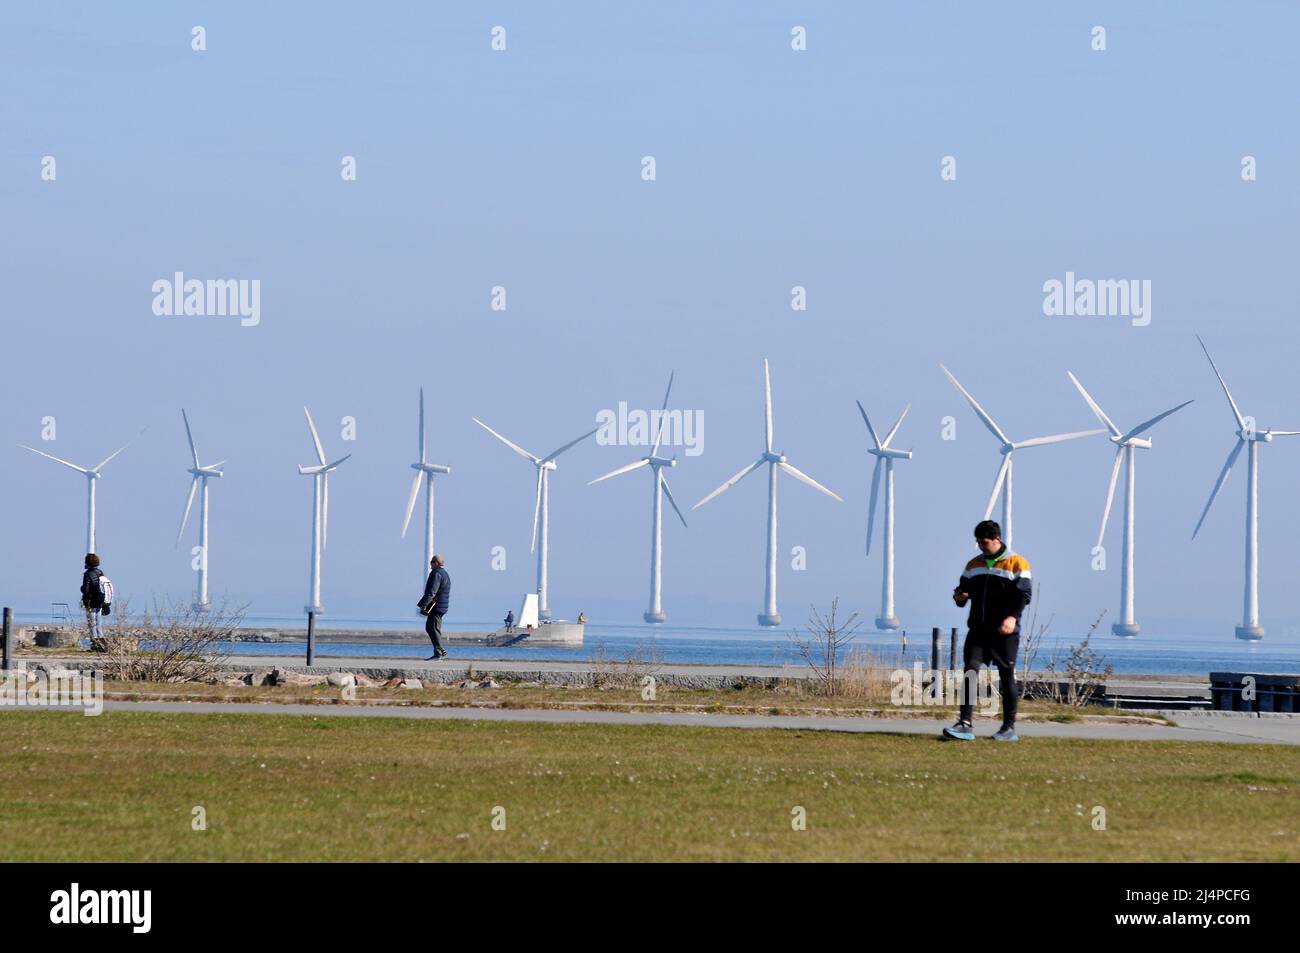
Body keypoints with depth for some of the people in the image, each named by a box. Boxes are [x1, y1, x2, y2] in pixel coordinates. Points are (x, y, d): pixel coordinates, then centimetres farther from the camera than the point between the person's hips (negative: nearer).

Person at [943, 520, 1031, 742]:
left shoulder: (1016, 563, -2)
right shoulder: (974, 564, 15)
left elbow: (1024, 594, -10)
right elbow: (964, 588, 20)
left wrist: (1012, 617, -25)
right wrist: (959, 596, -5)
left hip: (1004, 632, -4)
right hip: (978, 629, 4)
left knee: (1007, 676, 3)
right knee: (970, 671, -10)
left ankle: (1009, 727, 12)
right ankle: (965, 725, -15)